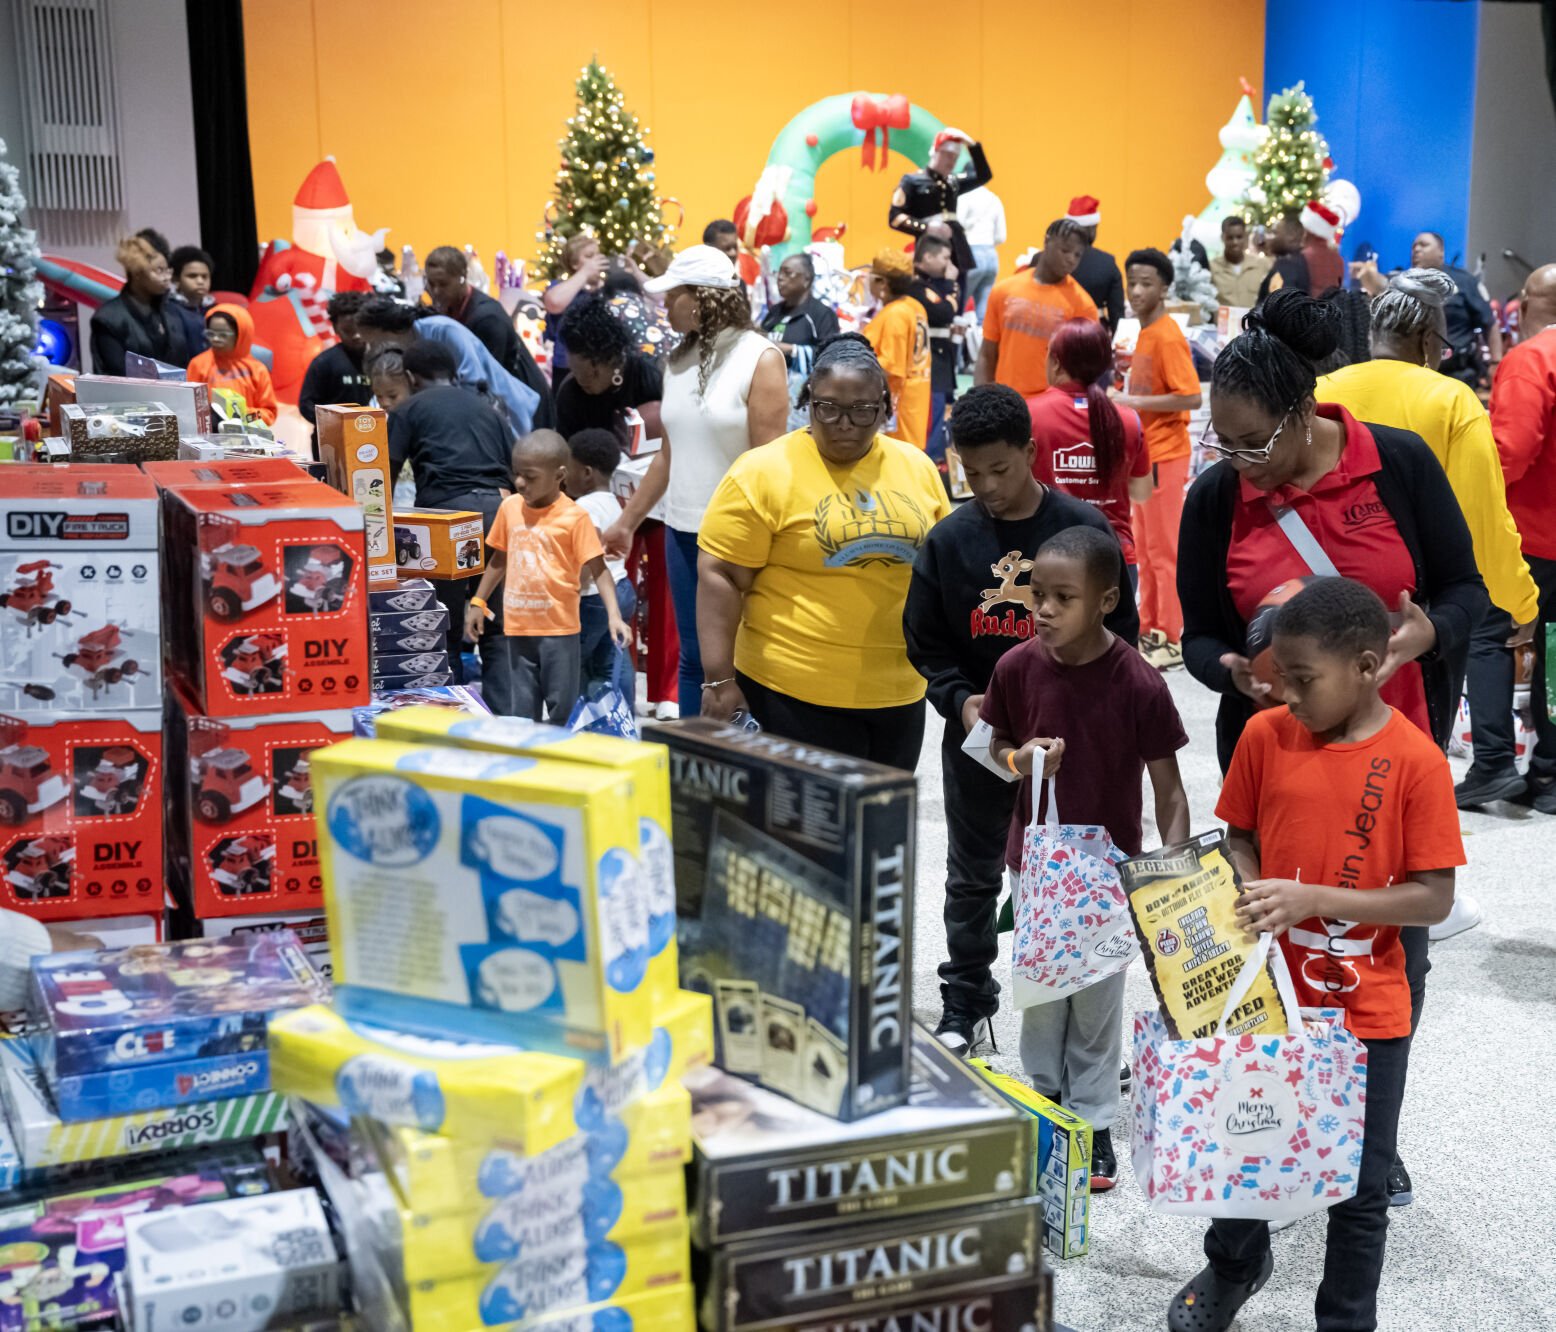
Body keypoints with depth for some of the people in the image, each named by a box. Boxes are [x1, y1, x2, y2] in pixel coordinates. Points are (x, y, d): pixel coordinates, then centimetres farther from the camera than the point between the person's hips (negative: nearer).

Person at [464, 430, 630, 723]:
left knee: (563, 712, 3)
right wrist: (478, 602, 18)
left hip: (559, 629, -4)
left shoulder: (574, 517, -11)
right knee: (520, 713, 10)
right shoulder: (509, 507, 4)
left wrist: (613, 615, -22)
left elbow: (598, 569, -11)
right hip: (517, 628, 4)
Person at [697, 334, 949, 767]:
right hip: (796, 694, -5)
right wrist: (719, 679, -15)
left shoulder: (917, 467, 7)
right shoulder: (763, 473, -8)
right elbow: (720, 576, -10)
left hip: (899, 692, 5)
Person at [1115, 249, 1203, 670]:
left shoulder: (1167, 336, -16)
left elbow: (1190, 397, -23)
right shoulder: (1145, 332, 11)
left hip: (1164, 455, -9)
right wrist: (1123, 401, 9)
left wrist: (1134, 401, -22)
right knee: (1145, 548, 14)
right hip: (1143, 452, 9)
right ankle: (1149, 629, 24)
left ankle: (1171, 642, 5)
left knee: (1164, 549, -2)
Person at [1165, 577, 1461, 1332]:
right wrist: (1246, 900, -14)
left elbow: (1435, 898, -14)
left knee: (1359, 1190, 10)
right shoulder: (1265, 736, -5)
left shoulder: (1416, 761, -15)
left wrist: (1311, 899, -23)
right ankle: (1234, 1265, 49)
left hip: (1367, 1012, -3)